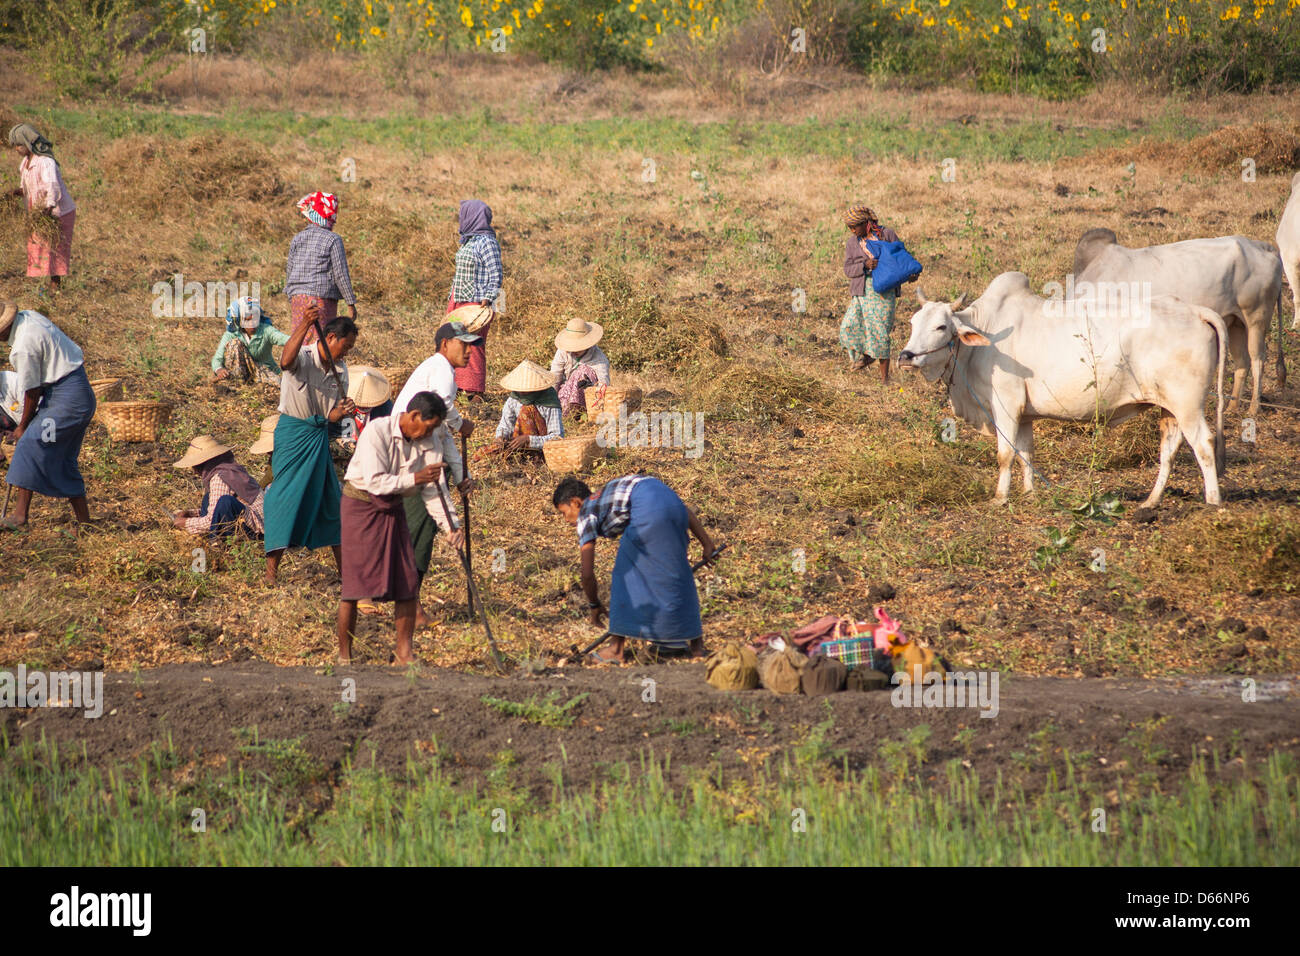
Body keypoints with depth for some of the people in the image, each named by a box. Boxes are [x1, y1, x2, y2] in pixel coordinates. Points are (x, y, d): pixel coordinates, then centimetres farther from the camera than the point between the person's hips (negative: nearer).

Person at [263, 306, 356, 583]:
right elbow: (286, 360, -38)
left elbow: (334, 414, 10)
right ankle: (272, 568, -8)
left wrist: (343, 411, -15)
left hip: (319, 435, 7)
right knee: (285, 495, -9)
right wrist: (305, 324, -47)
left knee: (329, 495, 11)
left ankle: (342, 563, 22)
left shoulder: (340, 371, 8)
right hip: (293, 432, -6)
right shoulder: (302, 358, -12)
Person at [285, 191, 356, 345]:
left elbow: (289, 272, 13)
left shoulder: (297, 239, 9)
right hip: (323, 298, -5)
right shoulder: (333, 240, -7)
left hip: (298, 298, 5)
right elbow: (341, 275, -9)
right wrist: (351, 304, -3)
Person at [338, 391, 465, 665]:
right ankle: (344, 657, 2)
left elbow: (433, 490, -4)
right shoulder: (377, 432, -22)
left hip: (393, 508, 5)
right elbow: (376, 482, -27)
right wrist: (416, 478, -30)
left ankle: (404, 653, 10)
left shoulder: (431, 441, -5)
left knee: (408, 581, -1)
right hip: (361, 505, -5)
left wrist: (450, 526, -16)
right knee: (354, 580, -7)